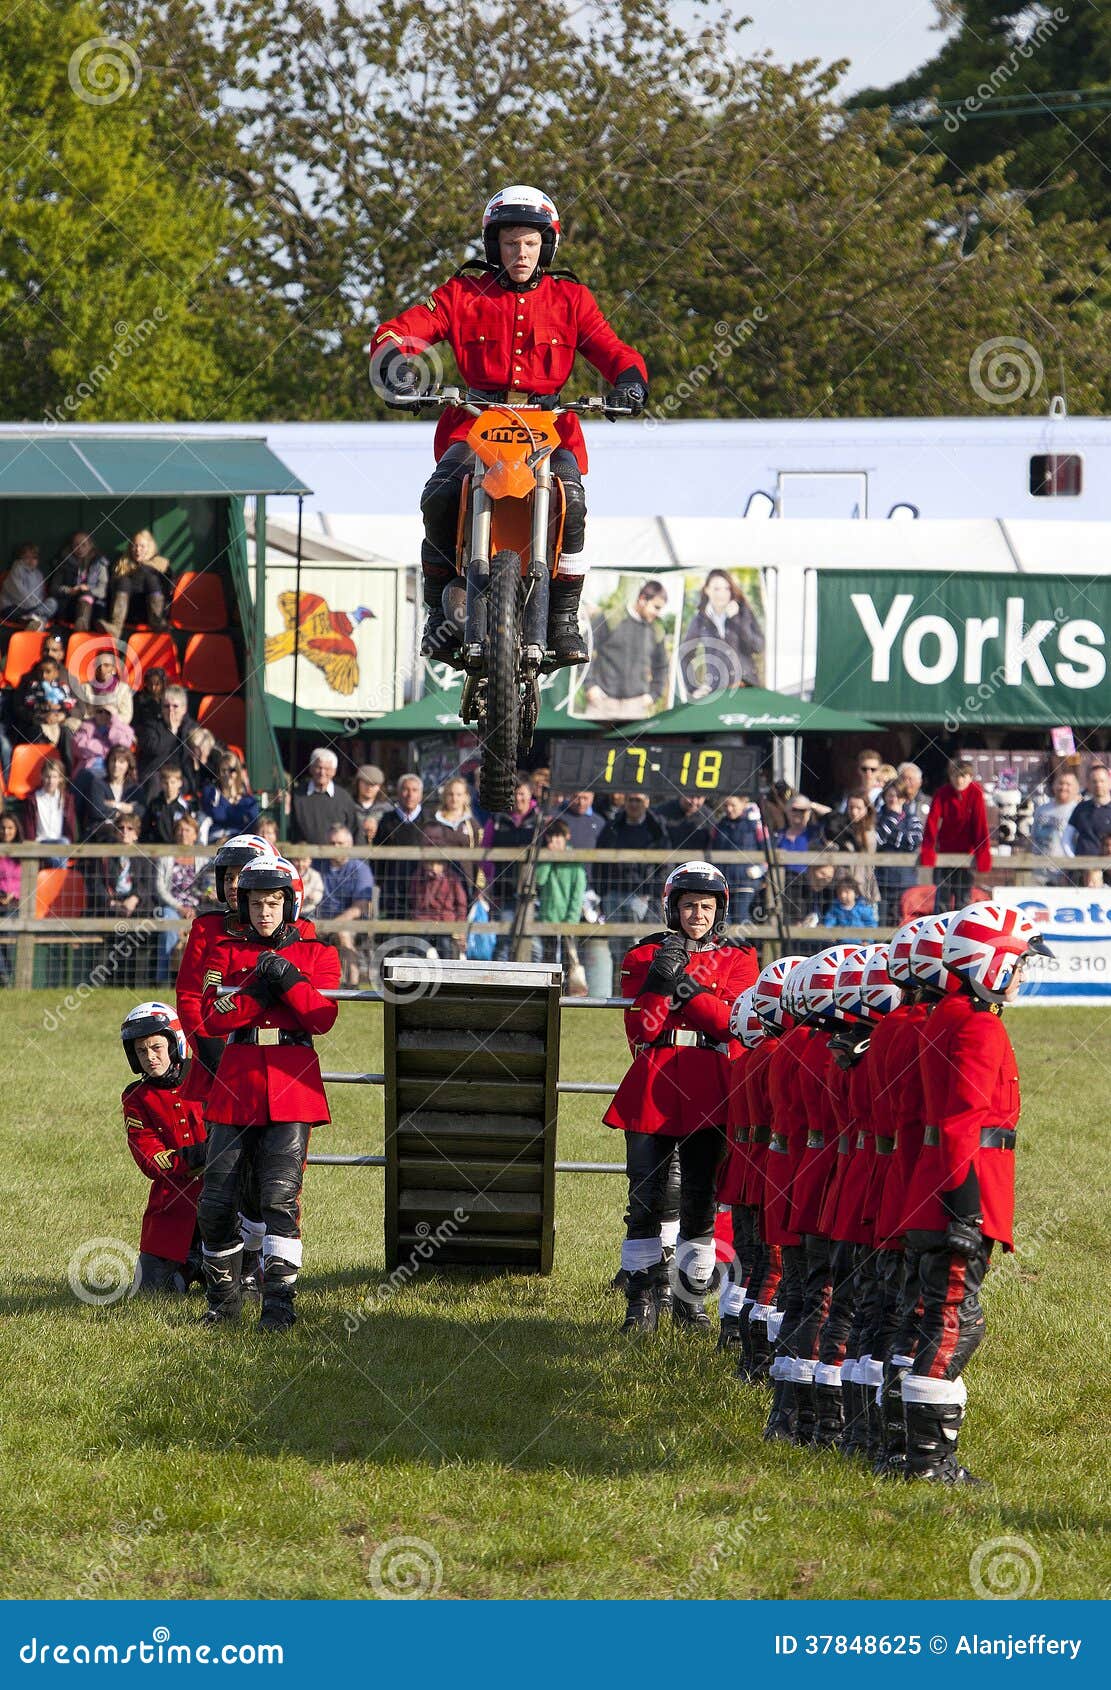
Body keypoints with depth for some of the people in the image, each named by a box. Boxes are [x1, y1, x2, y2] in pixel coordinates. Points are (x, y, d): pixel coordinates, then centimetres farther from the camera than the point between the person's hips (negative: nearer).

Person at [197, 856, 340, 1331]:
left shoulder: (316, 953, 8)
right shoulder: (227, 952, 12)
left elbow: (323, 1019, -5)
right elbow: (210, 1019, -1)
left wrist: (289, 979, -17)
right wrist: (258, 991, -12)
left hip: (292, 1082, -2)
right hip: (236, 1079, 2)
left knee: (281, 1196, -14)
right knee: (216, 1200, 2)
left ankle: (279, 1304, -14)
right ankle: (223, 1300, 18)